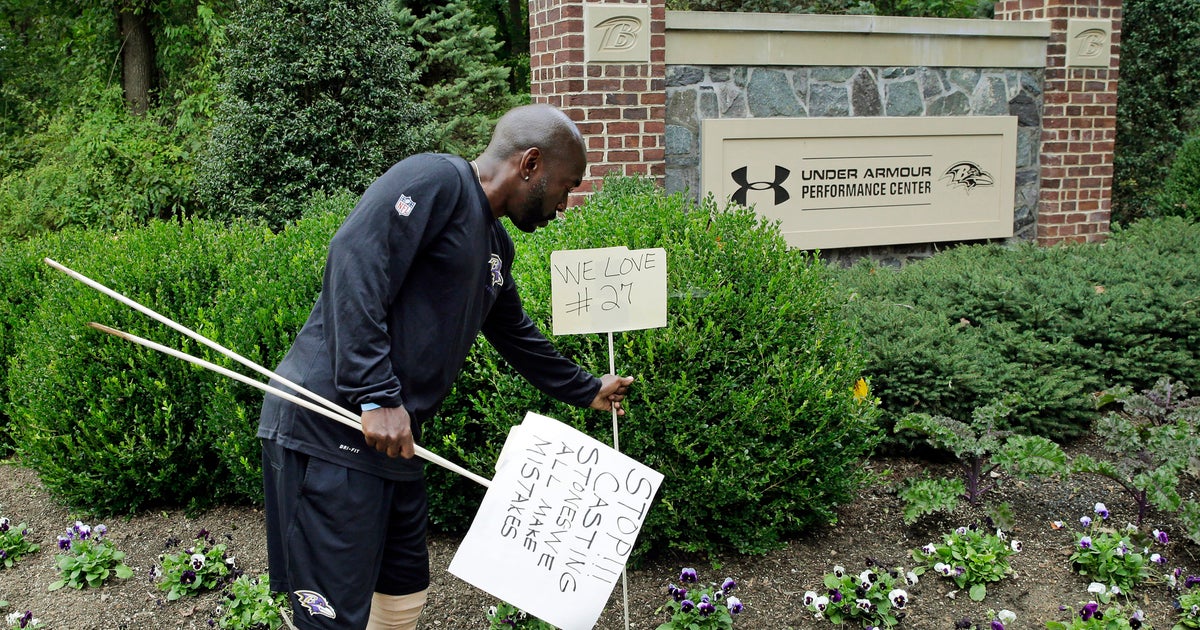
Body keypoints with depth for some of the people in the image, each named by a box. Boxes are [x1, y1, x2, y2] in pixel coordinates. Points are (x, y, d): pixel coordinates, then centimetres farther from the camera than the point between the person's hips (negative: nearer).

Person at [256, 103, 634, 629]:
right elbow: (354, 261, -24)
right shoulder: (436, 180, -11)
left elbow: (516, 334, 33)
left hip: (391, 440, 10)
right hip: (330, 425, -10)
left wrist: (587, 391, 42)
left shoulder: (495, 245, 19)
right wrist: (377, 395, -27)